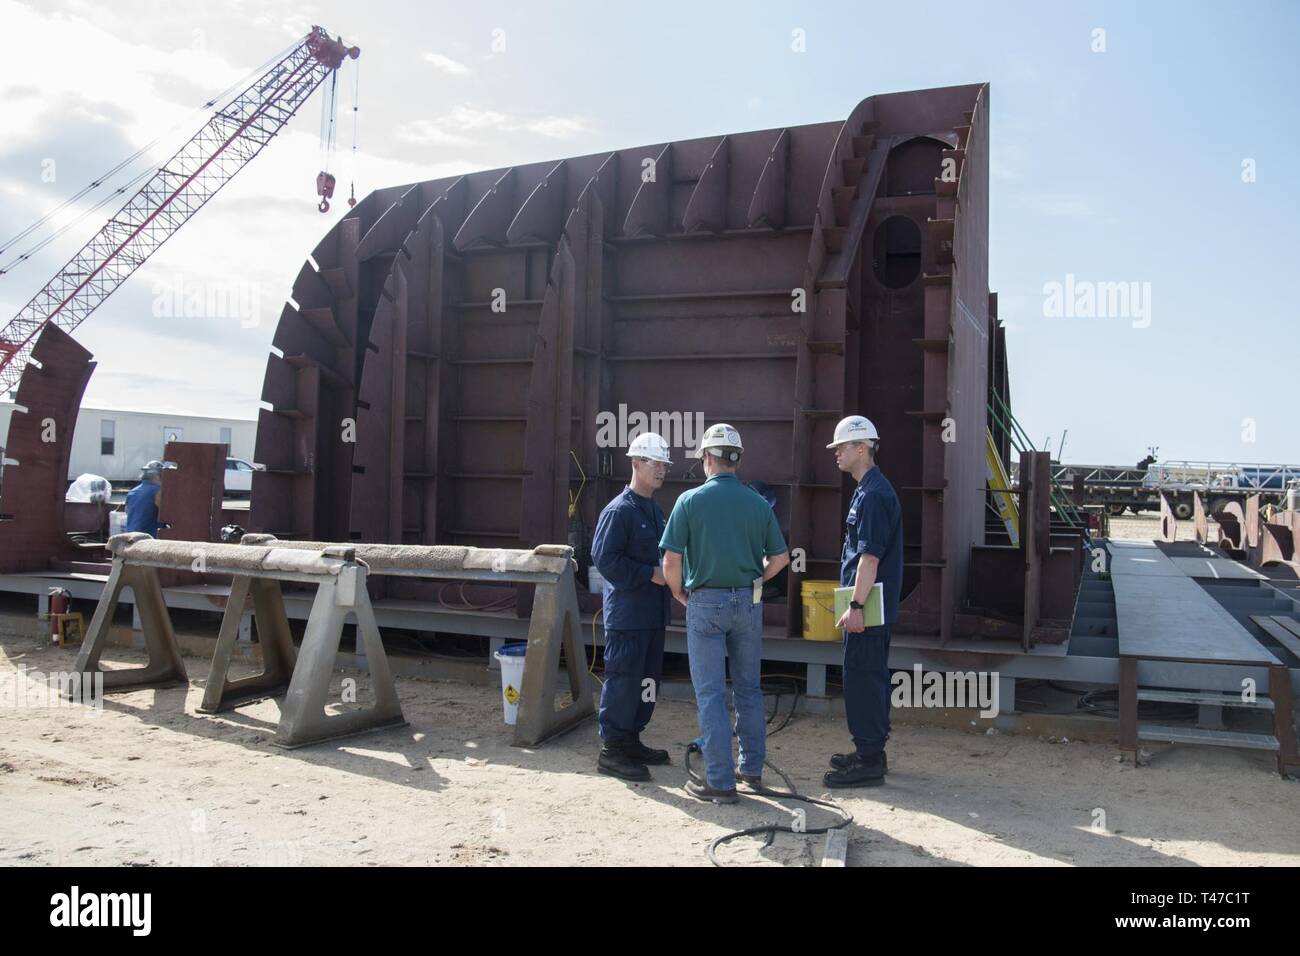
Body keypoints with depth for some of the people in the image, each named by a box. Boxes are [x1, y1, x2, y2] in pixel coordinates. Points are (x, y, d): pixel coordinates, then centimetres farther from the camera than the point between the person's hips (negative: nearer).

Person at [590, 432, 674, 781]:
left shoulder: (655, 511, 15)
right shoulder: (619, 511, -13)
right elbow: (605, 559, -19)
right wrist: (651, 574, -18)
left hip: (653, 614, 9)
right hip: (627, 615, -9)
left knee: (647, 681, 15)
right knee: (623, 681, -3)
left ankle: (630, 740, 27)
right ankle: (611, 749, 7)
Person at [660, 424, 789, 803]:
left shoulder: (690, 501, -9)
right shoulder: (758, 503, 1)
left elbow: (671, 561, -11)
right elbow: (780, 557, 5)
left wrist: (680, 594, 6)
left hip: (706, 604, -3)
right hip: (748, 603, 4)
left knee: (711, 693, 3)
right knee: (748, 688, 17)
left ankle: (720, 782, 6)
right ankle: (752, 768, 27)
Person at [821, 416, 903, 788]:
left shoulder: (873, 494, -17)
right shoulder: (868, 490, 15)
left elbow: (870, 556, -22)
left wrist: (856, 606, -22)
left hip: (868, 609, -11)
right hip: (875, 608, 11)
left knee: (862, 679, -5)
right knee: (872, 677, 16)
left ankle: (869, 762, 2)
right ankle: (872, 751, 27)